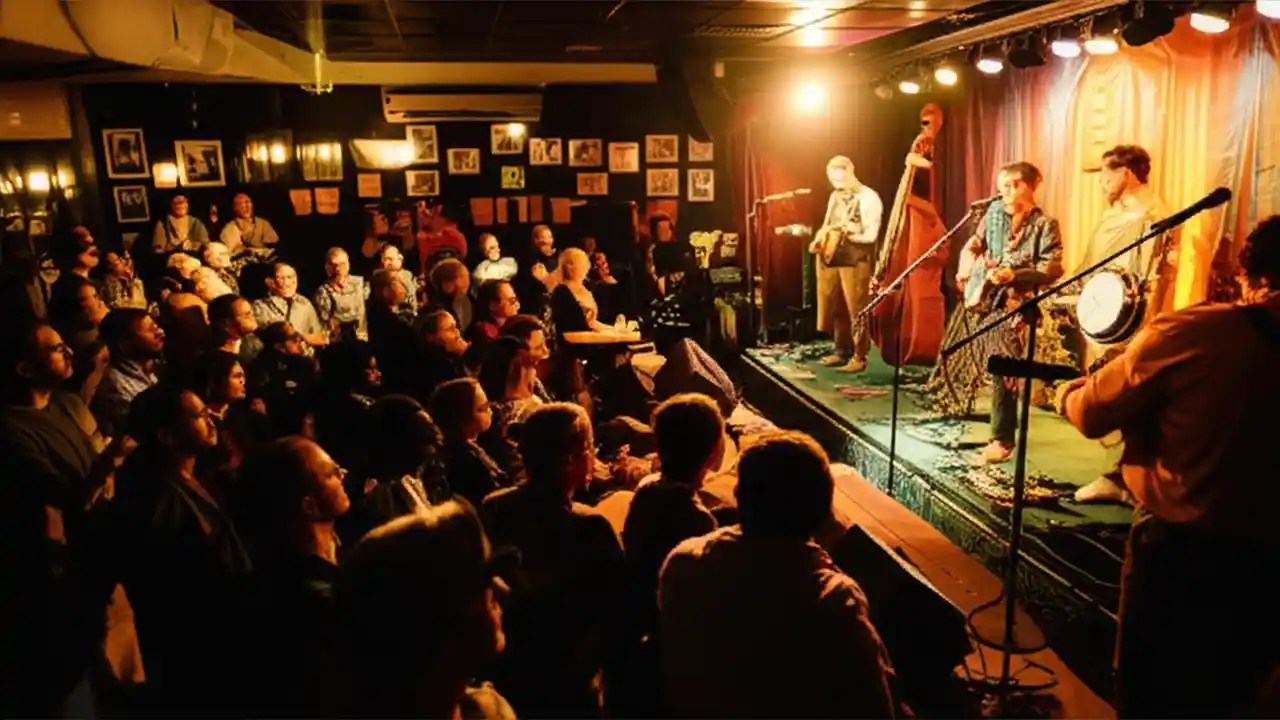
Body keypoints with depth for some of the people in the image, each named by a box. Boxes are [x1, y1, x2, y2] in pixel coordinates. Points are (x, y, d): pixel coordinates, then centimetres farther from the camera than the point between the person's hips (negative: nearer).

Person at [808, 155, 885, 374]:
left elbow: (871, 235, -15)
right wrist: (819, 239, 1)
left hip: (855, 262, -7)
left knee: (856, 310, -3)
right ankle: (842, 350, 25)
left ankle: (859, 357, 5)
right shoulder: (835, 196, 14)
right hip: (830, 259, 7)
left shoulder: (869, 198, -9)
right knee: (834, 308, 12)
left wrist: (845, 234, -21)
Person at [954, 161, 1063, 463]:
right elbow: (973, 245, 19)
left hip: (1014, 304, -5)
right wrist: (967, 268, -1)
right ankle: (1003, 427, 31)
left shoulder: (1044, 224, -4)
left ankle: (1002, 439, -5)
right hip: (984, 300, 6)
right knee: (991, 367, 13)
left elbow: (1053, 269, -12)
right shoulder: (994, 212, 11)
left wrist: (1014, 274, -23)